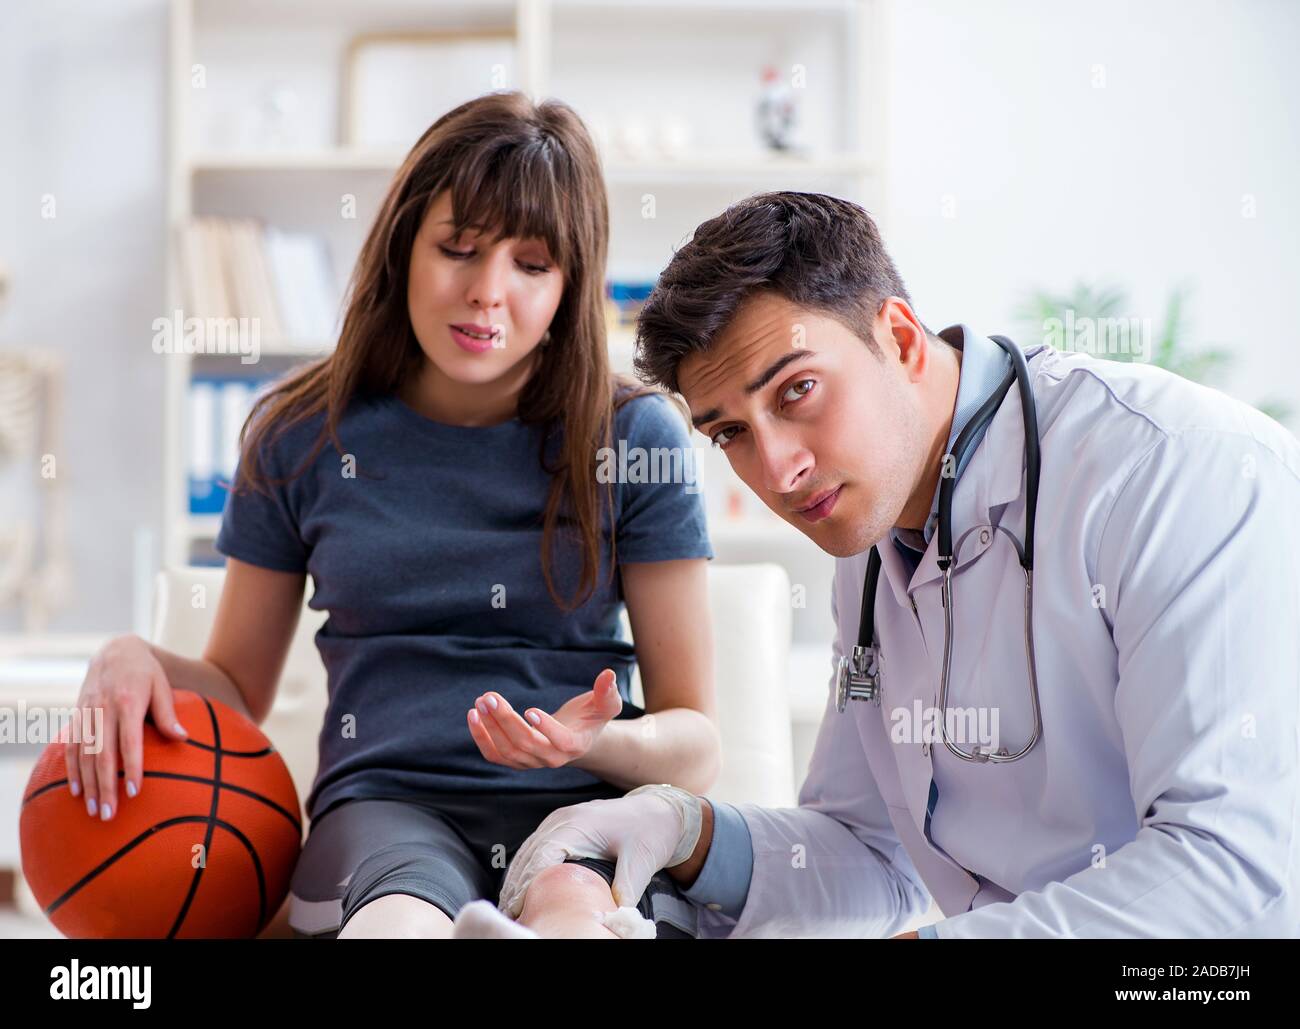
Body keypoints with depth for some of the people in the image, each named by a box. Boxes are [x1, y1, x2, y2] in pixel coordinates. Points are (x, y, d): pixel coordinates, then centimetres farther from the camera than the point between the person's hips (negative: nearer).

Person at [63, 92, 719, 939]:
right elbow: (239, 689, 19)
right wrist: (137, 661, -4)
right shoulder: (302, 436, 10)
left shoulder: (635, 437, 5)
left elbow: (696, 744, 5)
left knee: (575, 909, -39)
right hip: (384, 800, 0)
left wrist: (595, 742, -19)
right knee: (402, 921, -39)